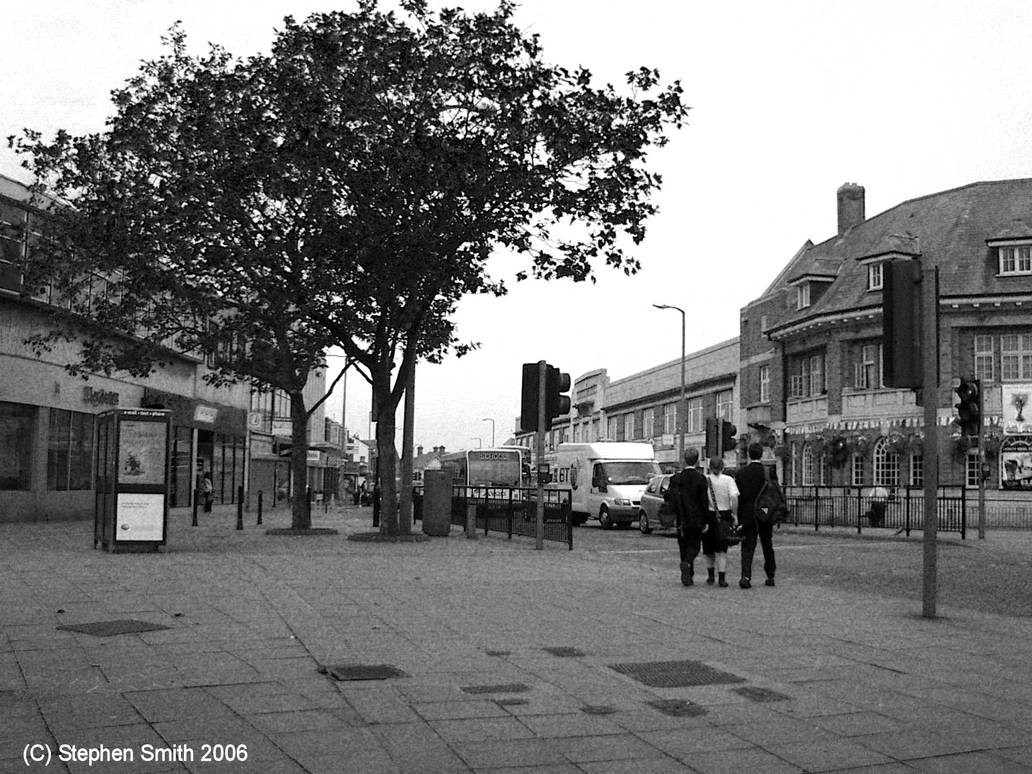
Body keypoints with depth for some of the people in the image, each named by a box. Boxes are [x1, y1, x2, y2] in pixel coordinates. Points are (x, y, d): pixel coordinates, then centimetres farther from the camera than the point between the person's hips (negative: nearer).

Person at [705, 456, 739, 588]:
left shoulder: (704, 480, -1)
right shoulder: (728, 480, -2)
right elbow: (734, 497, -14)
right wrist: (735, 515, -8)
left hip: (708, 516, 1)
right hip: (724, 516, -1)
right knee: (722, 549, 3)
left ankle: (711, 575, 23)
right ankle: (721, 577, -6)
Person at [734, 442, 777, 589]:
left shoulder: (740, 473, -1)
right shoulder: (769, 472, -6)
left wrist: (738, 517, 6)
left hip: (747, 516, 0)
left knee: (747, 548, 0)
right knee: (767, 546, 15)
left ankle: (746, 576, -17)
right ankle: (770, 577, 23)